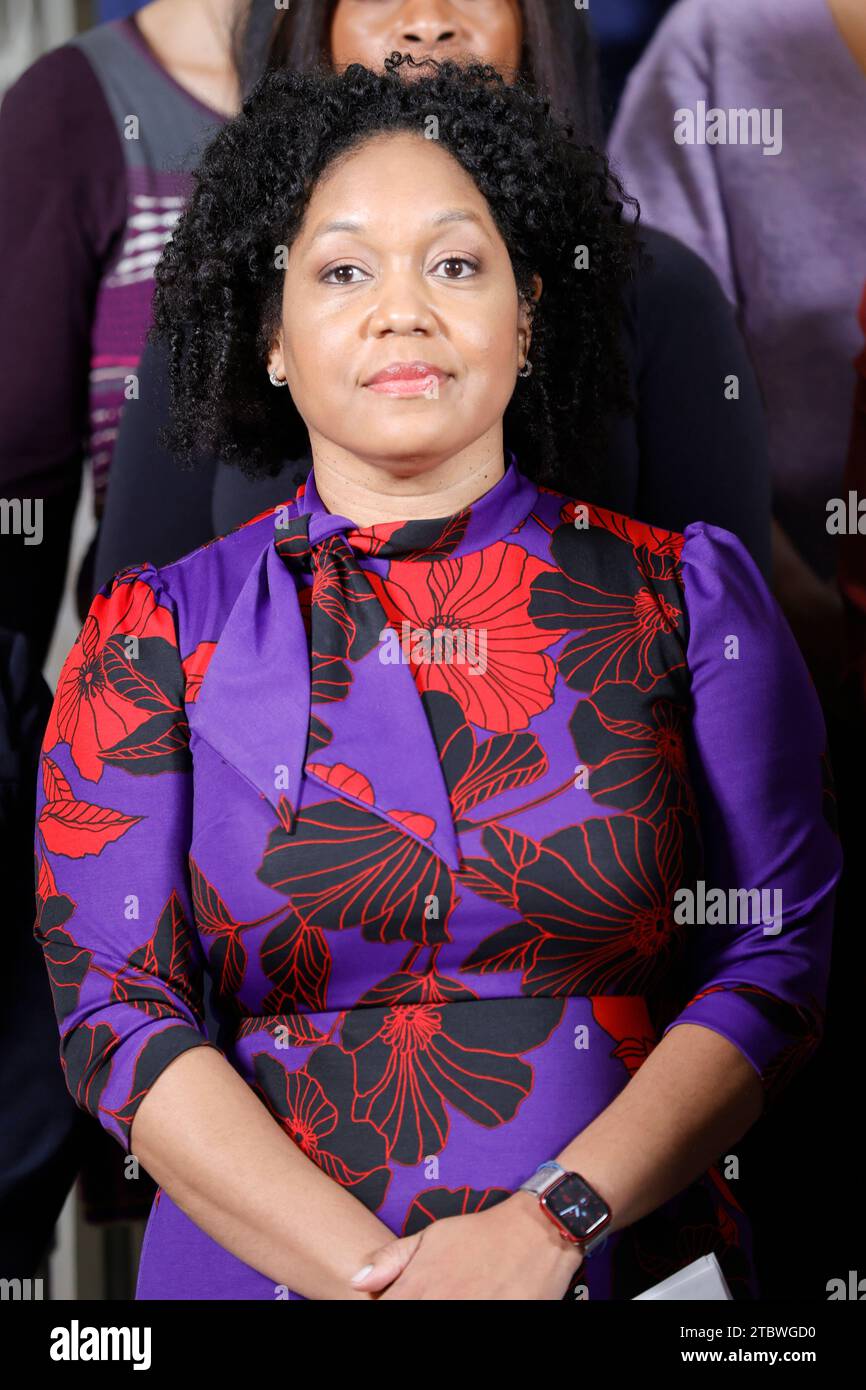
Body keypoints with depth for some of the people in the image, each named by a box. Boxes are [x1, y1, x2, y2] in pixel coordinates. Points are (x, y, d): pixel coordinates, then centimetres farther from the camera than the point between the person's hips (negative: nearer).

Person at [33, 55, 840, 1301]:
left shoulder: (688, 595, 0)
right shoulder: (160, 634, -1)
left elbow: (780, 958, -4)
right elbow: (119, 1011, -6)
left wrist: (551, 1227, -17)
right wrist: (368, 1269, -18)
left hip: (628, 1263, 1)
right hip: (268, 1268, 0)